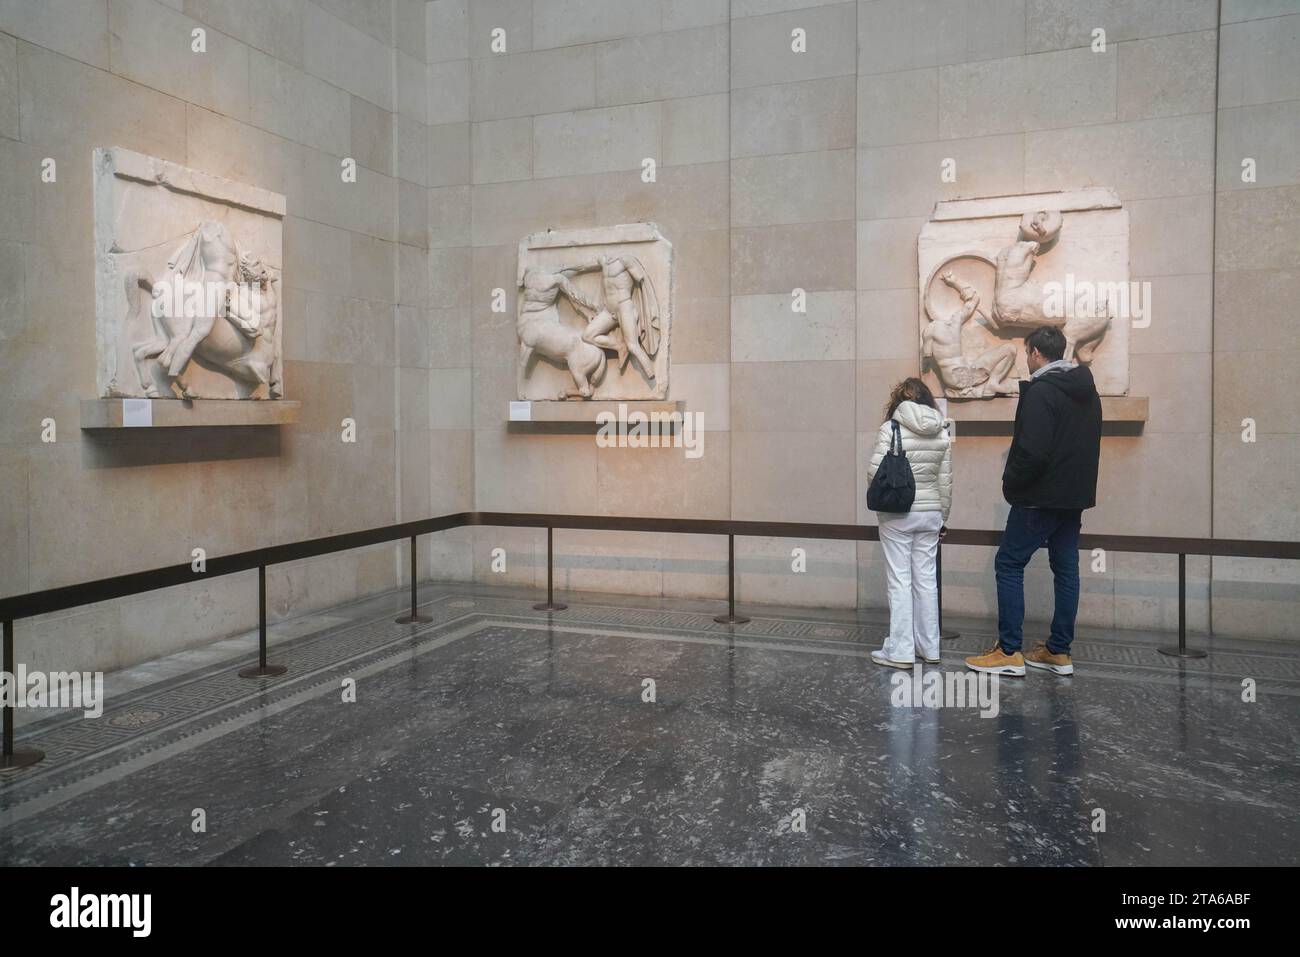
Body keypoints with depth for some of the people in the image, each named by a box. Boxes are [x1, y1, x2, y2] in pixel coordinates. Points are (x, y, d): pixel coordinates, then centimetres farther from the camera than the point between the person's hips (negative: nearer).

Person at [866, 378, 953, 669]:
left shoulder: (891, 429, -10)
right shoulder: (942, 433, 3)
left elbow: (875, 470, -15)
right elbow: (945, 480, 6)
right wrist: (942, 517, 15)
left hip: (897, 515, -4)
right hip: (930, 514, 4)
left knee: (900, 581, 1)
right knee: (926, 580, 12)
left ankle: (900, 651, 4)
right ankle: (929, 648, 19)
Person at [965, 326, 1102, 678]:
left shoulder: (1041, 391, -16)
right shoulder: (1088, 392, 13)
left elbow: (1033, 450, -24)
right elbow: (1089, 446, 17)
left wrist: (1011, 482, -10)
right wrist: (1076, 481, 17)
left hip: (1041, 498, -9)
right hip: (1075, 497, 9)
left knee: (1009, 564, -1)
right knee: (1066, 569, 10)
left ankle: (1009, 652, -1)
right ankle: (1059, 652, 16)